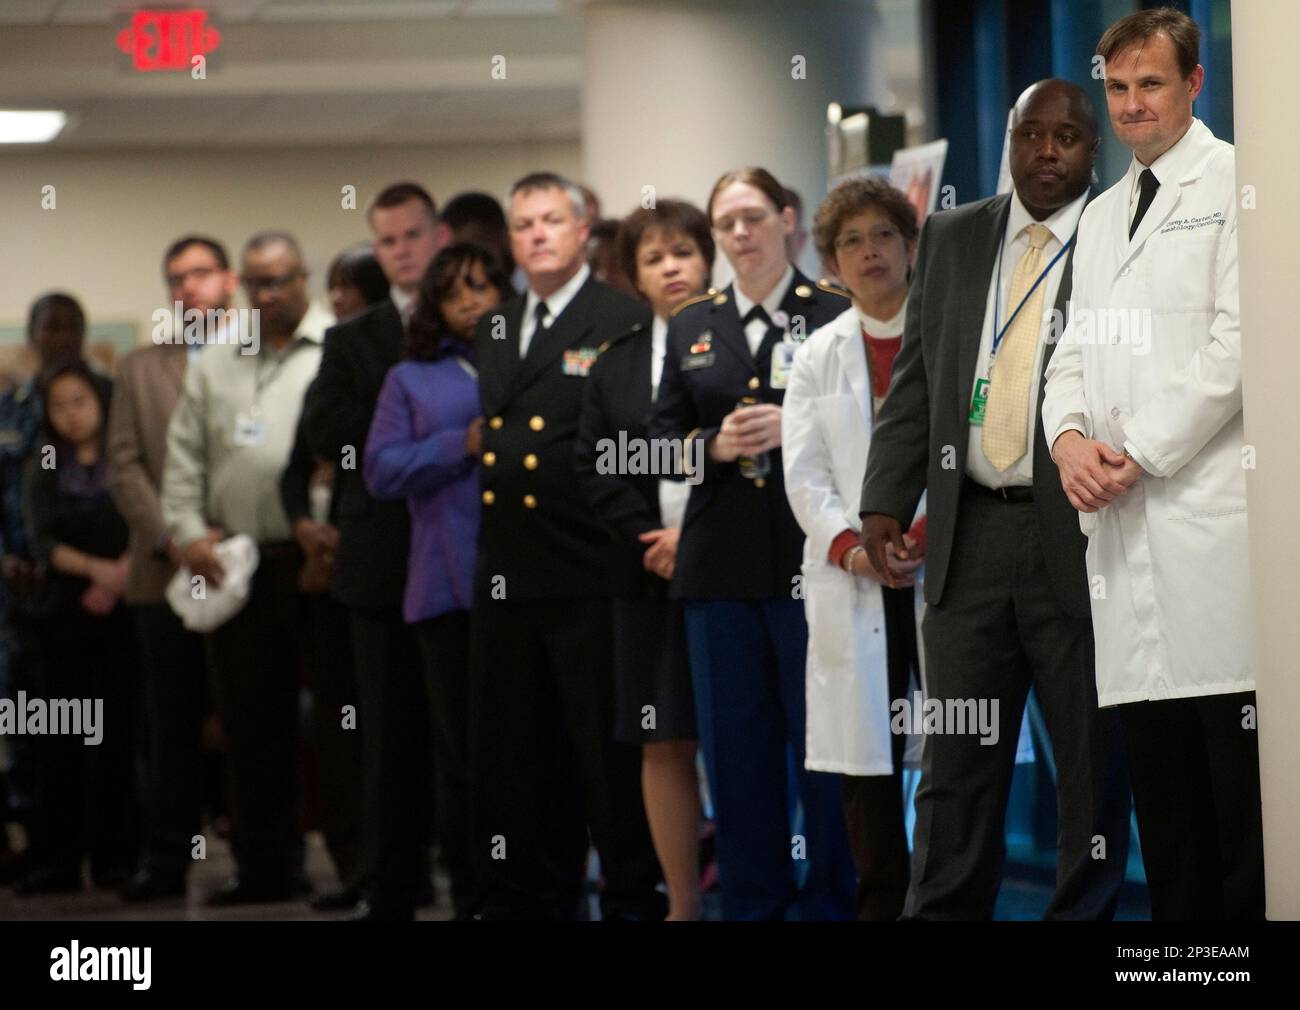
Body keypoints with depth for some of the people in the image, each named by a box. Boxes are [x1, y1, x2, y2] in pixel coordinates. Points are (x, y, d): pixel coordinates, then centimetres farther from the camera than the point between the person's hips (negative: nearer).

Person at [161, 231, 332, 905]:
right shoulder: (213, 365, 18)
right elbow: (185, 460, 16)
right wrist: (187, 530, 2)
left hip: (317, 559, -5)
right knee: (251, 723, 9)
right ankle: (264, 867, 16)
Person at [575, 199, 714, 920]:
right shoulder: (614, 366, 14)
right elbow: (595, 468, 9)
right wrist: (653, 539, -5)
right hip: (650, 577, 4)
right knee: (663, 746, 3)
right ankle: (682, 902, 9)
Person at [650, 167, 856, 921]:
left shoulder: (834, 314, 2)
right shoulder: (692, 327, 14)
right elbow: (663, 441, 11)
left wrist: (795, 429, -16)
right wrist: (715, 446, -8)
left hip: (810, 559, -4)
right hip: (722, 565, 4)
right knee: (737, 747, 6)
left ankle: (831, 900, 7)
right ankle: (751, 900, 14)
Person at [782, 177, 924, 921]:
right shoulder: (820, 355, 16)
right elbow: (804, 471, 7)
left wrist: (930, 533, -15)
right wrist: (850, 545, -10)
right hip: (853, 579, 3)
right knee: (865, 751, 2)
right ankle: (882, 902, 7)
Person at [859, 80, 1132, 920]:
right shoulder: (952, 238, 13)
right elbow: (915, 381, 12)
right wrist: (886, 499, 2)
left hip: (1084, 538, -3)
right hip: (971, 536, 4)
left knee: (1094, 758, 4)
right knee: (957, 758, 7)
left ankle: (1085, 913, 14)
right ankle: (944, 913, 13)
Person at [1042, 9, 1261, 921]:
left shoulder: (1236, 185, 0)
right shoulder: (1102, 214, 23)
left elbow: (1240, 339, -9)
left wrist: (1137, 453, -9)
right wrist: (1070, 438, 0)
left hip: (1215, 518, -7)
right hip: (1124, 524, 7)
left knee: (1244, 781, -8)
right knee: (1162, 787, 6)